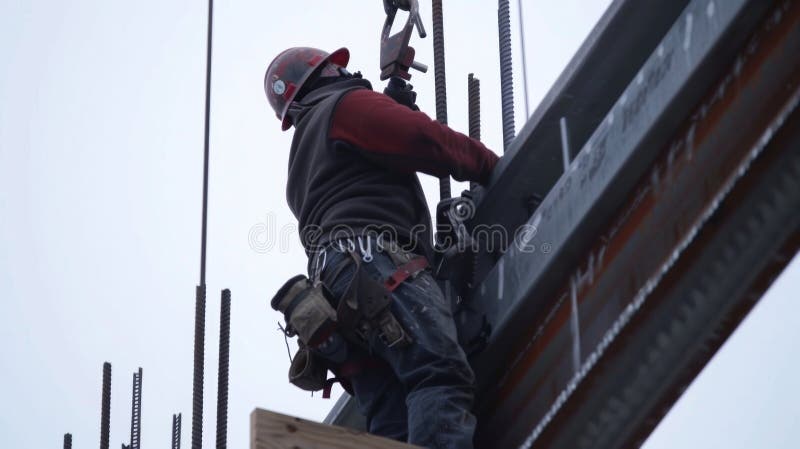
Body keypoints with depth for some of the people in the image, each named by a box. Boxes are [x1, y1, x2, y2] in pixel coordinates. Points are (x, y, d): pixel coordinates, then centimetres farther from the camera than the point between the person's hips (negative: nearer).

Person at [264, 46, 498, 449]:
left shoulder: (302, 159, 40)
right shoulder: (345, 105, 13)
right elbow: (427, 140, 1)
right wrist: (489, 164, 14)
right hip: (373, 259, -9)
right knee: (443, 374, -27)